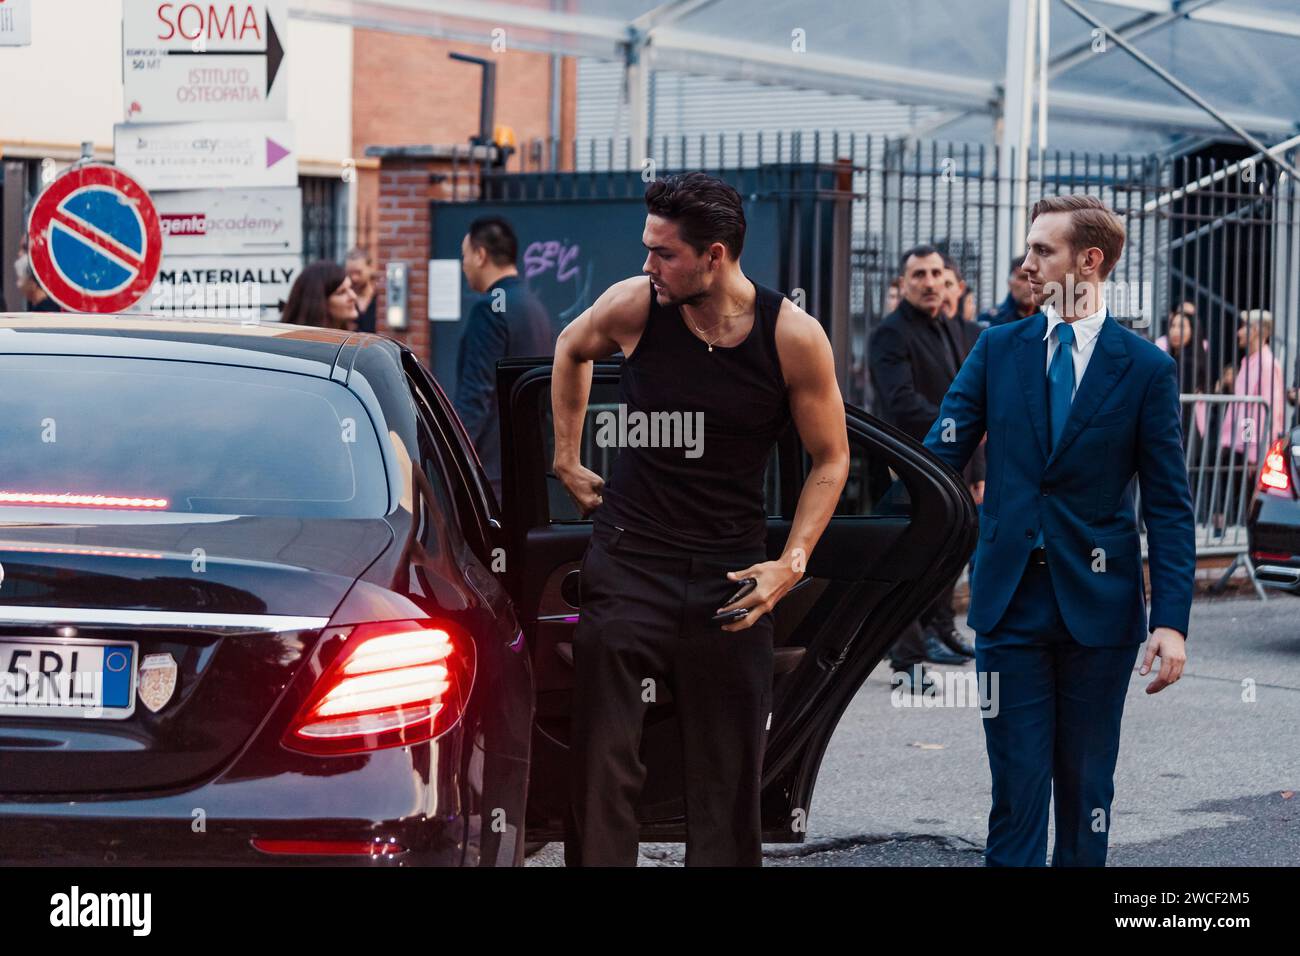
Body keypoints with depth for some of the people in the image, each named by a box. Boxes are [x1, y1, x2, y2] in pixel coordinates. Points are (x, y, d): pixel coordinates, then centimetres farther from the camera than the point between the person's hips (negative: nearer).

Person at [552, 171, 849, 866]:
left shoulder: (794, 337, -10)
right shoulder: (634, 306, -7)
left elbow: (831, 459, 2)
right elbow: (572, 349, 17)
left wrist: (791, 564, -9)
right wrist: (567, 460, 16)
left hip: (729, 575, 0)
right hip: (627, 560, 0)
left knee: (730, 773, 7)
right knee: (601, 763, -3)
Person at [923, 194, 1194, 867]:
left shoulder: (1146, 368, -1)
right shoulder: (998, 350, 5)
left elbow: (1168, 507, -2)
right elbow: (937, 459, -1)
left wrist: (1171, 621, -10)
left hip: (1098, 605, -1)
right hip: (1011, 601, 1)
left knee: (1086, 785, 9)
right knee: (1017, 785, 1)